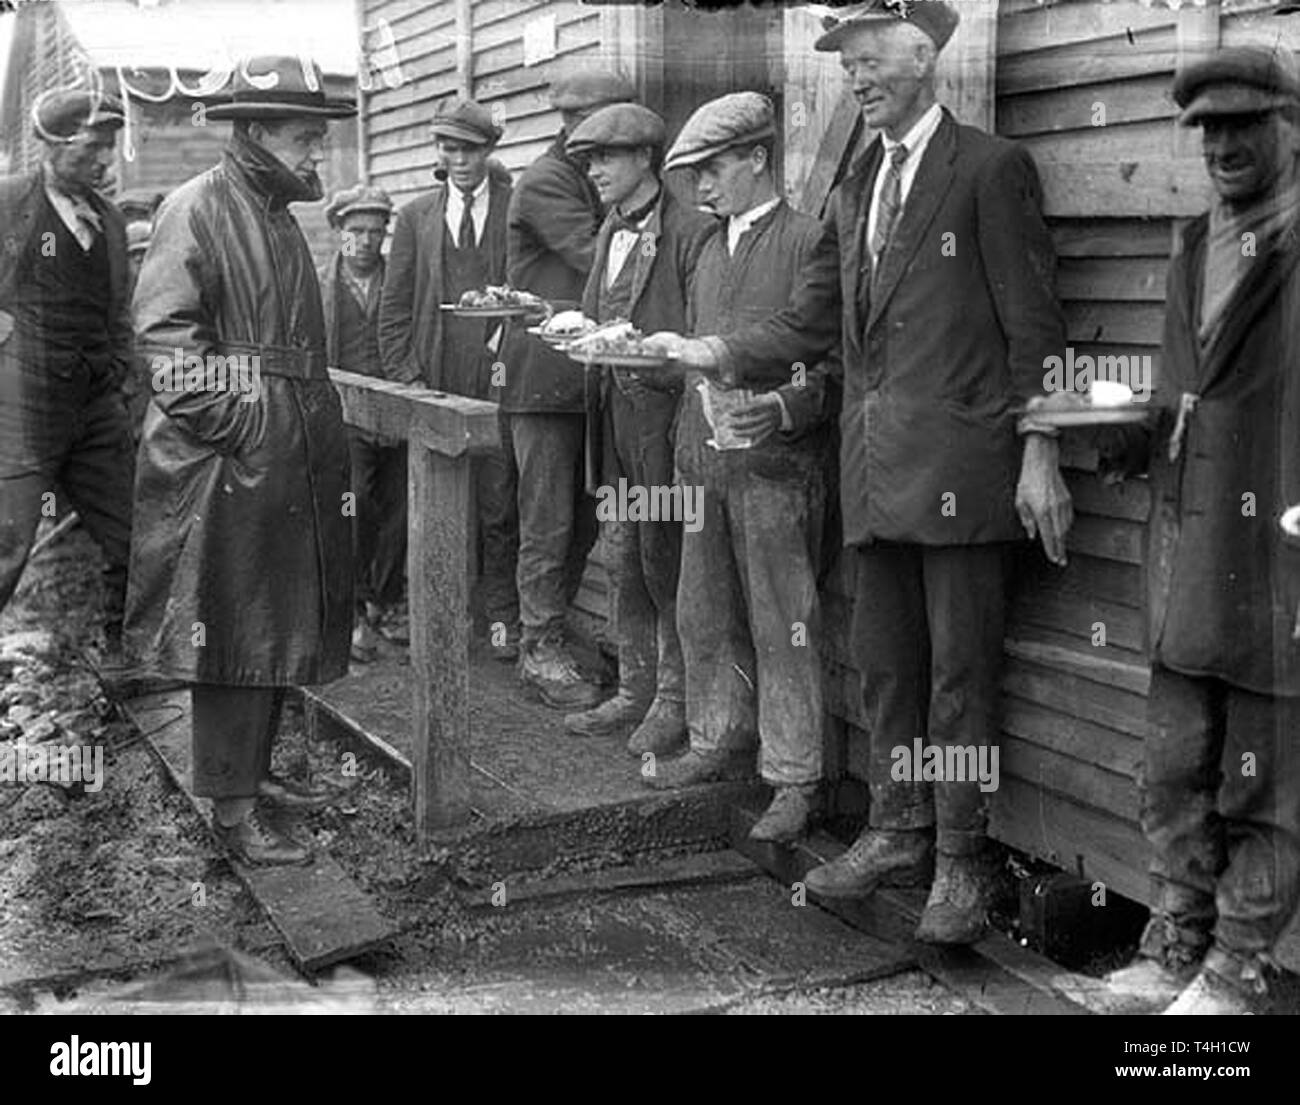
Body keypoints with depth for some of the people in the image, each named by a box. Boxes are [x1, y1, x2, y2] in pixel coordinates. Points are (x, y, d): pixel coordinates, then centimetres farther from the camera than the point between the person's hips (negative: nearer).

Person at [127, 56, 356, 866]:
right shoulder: (199, 208, -10)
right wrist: (230, 423, -19)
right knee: (234, 633, -3)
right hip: (229, 464, -9)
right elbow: (162, 335, -17)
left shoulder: (280, 216, 18)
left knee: (284, 623, 15)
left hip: (292, 460, 9)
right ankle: (232, 807, 6)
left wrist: (319, 427, 15)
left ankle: (255, 767, 29)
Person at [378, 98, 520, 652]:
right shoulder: (416, 216, 12)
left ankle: (502, 616, 10)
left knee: (498, 506, -1)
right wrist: (406, 376, 1)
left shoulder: (520, 207, 4)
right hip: (434, 385, 2)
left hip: (498, 381, -2)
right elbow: (394, 307, 11)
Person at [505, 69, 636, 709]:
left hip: (590, 376, 8)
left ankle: (549, 630, 21)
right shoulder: (545, 183, -8)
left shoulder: (595, 183, 19)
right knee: (548, 524, -2)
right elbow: (595, 260, -16)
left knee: (584, 520, 10)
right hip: (545, 375, -8)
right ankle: (542, 650, 7)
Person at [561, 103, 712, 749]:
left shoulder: (691, 233, -10)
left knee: (664, 563, -1)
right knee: (626, 563, 13)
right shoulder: (610, 232, 16)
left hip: (668, 412, -8)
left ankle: (675, 701, 12)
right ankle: (635, 691, 24)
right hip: (619, 413, 8)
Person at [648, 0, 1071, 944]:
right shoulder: (855, 191, 17)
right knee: (887, 665, 14)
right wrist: (710, 353, 2)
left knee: (961, 672, 0)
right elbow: (811, 323, 15)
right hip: (877, 466, 7)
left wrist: (1038, 454, -12)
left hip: (961, 464, -7)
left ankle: (961, 862, 12)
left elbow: (1033, 325, -7)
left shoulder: (990, 169, -4)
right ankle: (898, 836, 27)